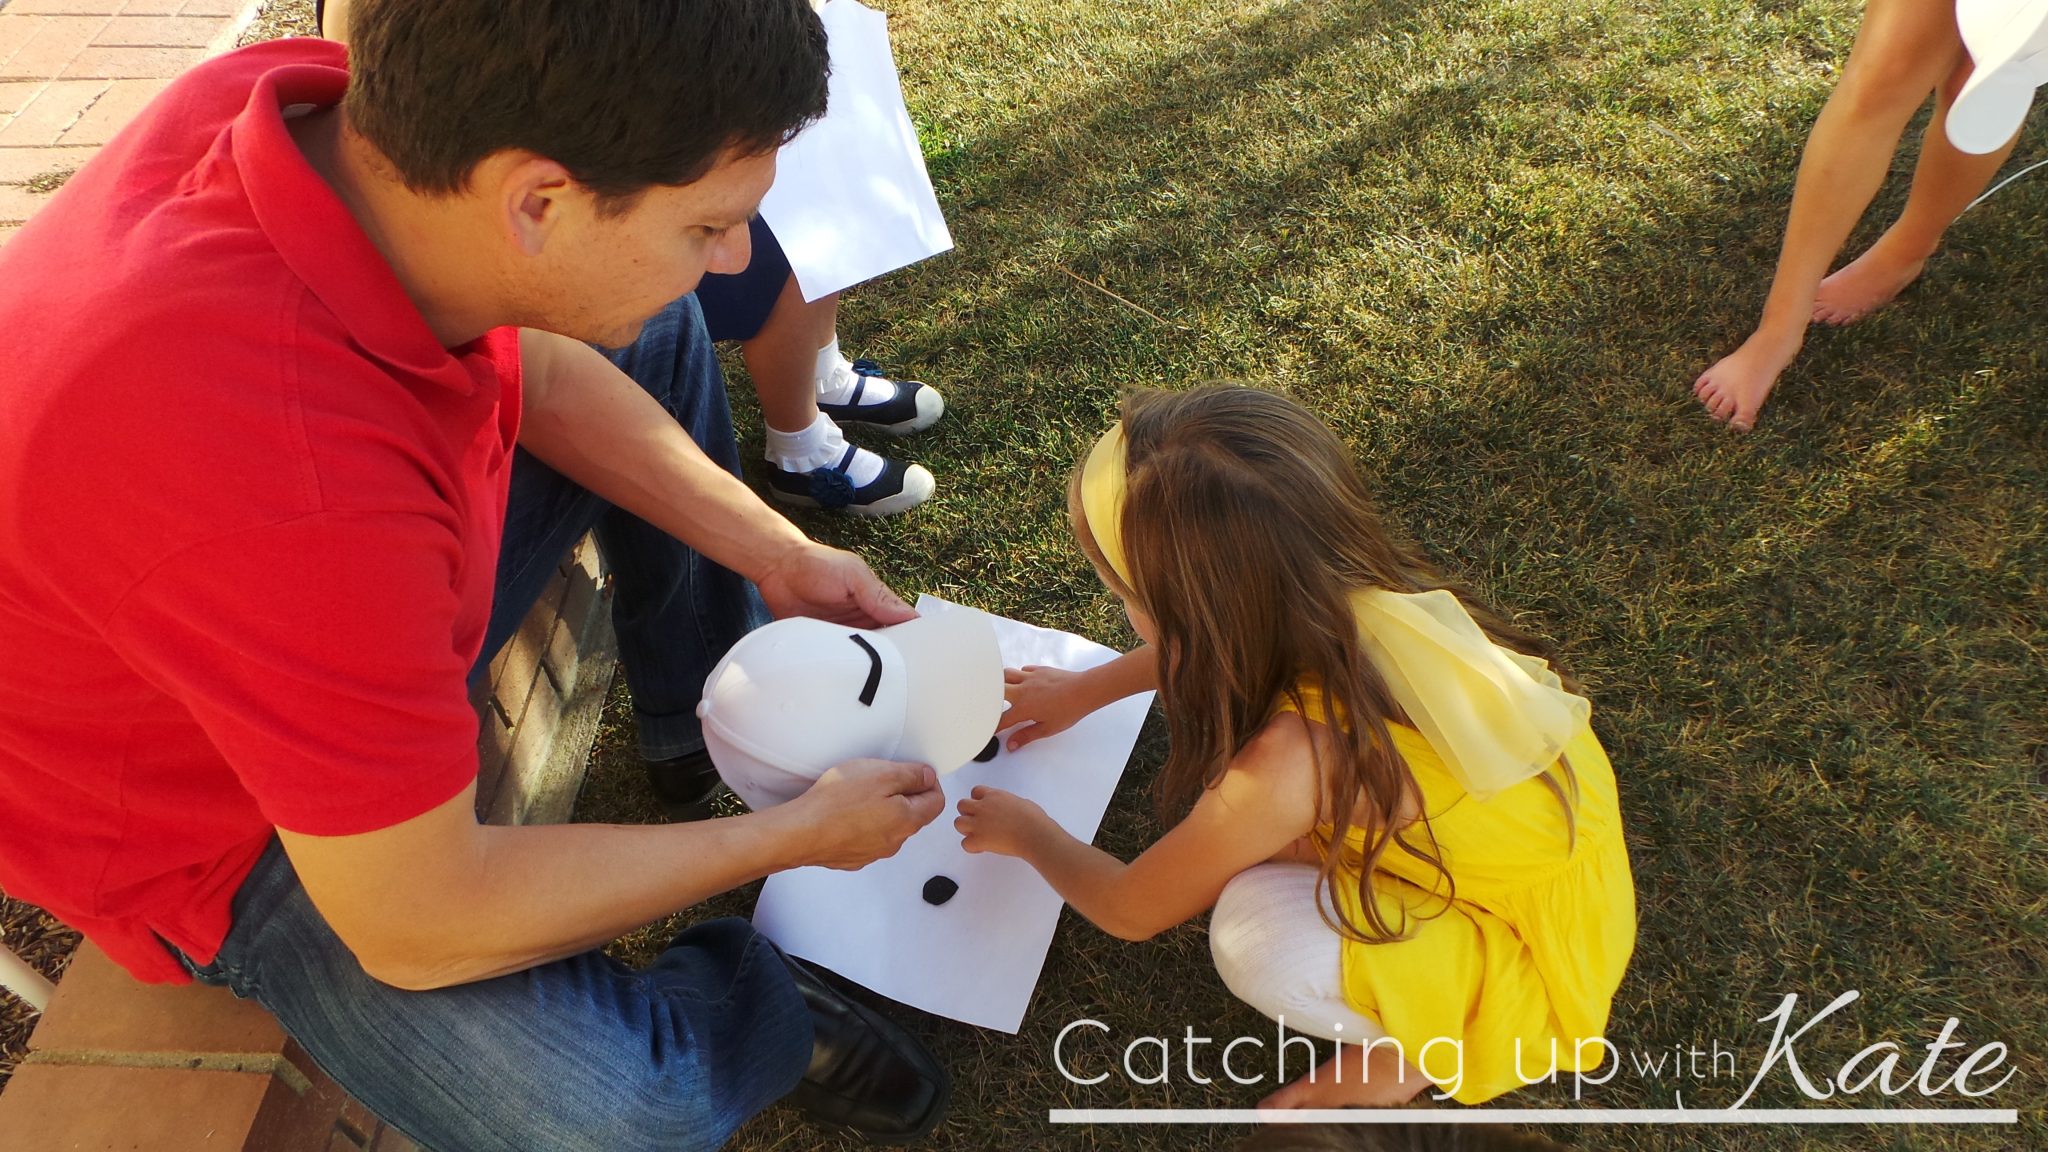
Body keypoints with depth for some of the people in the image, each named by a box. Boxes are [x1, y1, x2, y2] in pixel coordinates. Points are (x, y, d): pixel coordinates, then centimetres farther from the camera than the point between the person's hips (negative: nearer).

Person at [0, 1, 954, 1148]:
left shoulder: (349, 109, -22)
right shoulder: (299, 481, -44)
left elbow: (537, 367, -1)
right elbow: (421, 929, -30)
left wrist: (775, 554, -5)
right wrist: (799, 834, -19)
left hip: (371, 582, 7)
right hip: (239, 825, -7)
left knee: (654, 337, 11)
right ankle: (761, 1002, 10)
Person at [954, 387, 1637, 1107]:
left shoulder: (1286, 765, -36)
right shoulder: (1348, 596, -19)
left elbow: (1129, 911, -14)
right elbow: (1201, 645, 9)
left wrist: (1029, 835, 5)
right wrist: (1083, 690, 21)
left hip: (1531, 960, -6)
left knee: (1255, 939, -28)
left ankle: (1427, 1037, 1)